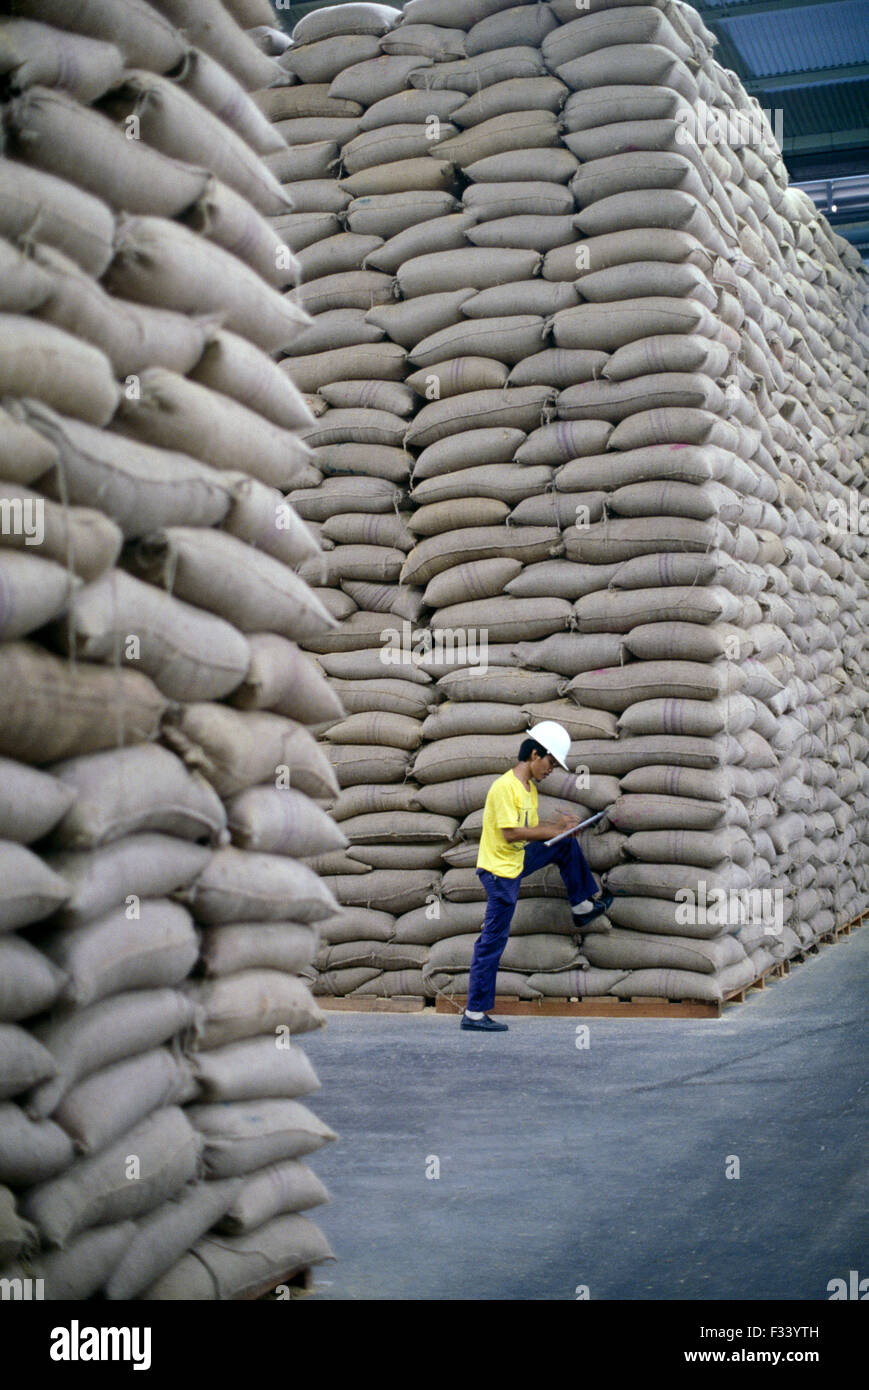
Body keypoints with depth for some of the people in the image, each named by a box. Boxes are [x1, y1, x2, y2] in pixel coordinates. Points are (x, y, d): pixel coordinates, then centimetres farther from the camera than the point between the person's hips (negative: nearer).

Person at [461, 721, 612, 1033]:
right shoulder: (505, 787, -21)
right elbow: (511, 832, -25)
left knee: (567, 846, 17)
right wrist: (555, 828, -20)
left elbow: (530, 830, 11)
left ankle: (583, 907, 31)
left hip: (517, 861, 9)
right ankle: (474, 1013, -1)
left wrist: (557, 826, -6)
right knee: (492, 942, -6)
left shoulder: (530, 788, 9)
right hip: (499, 871, -9)